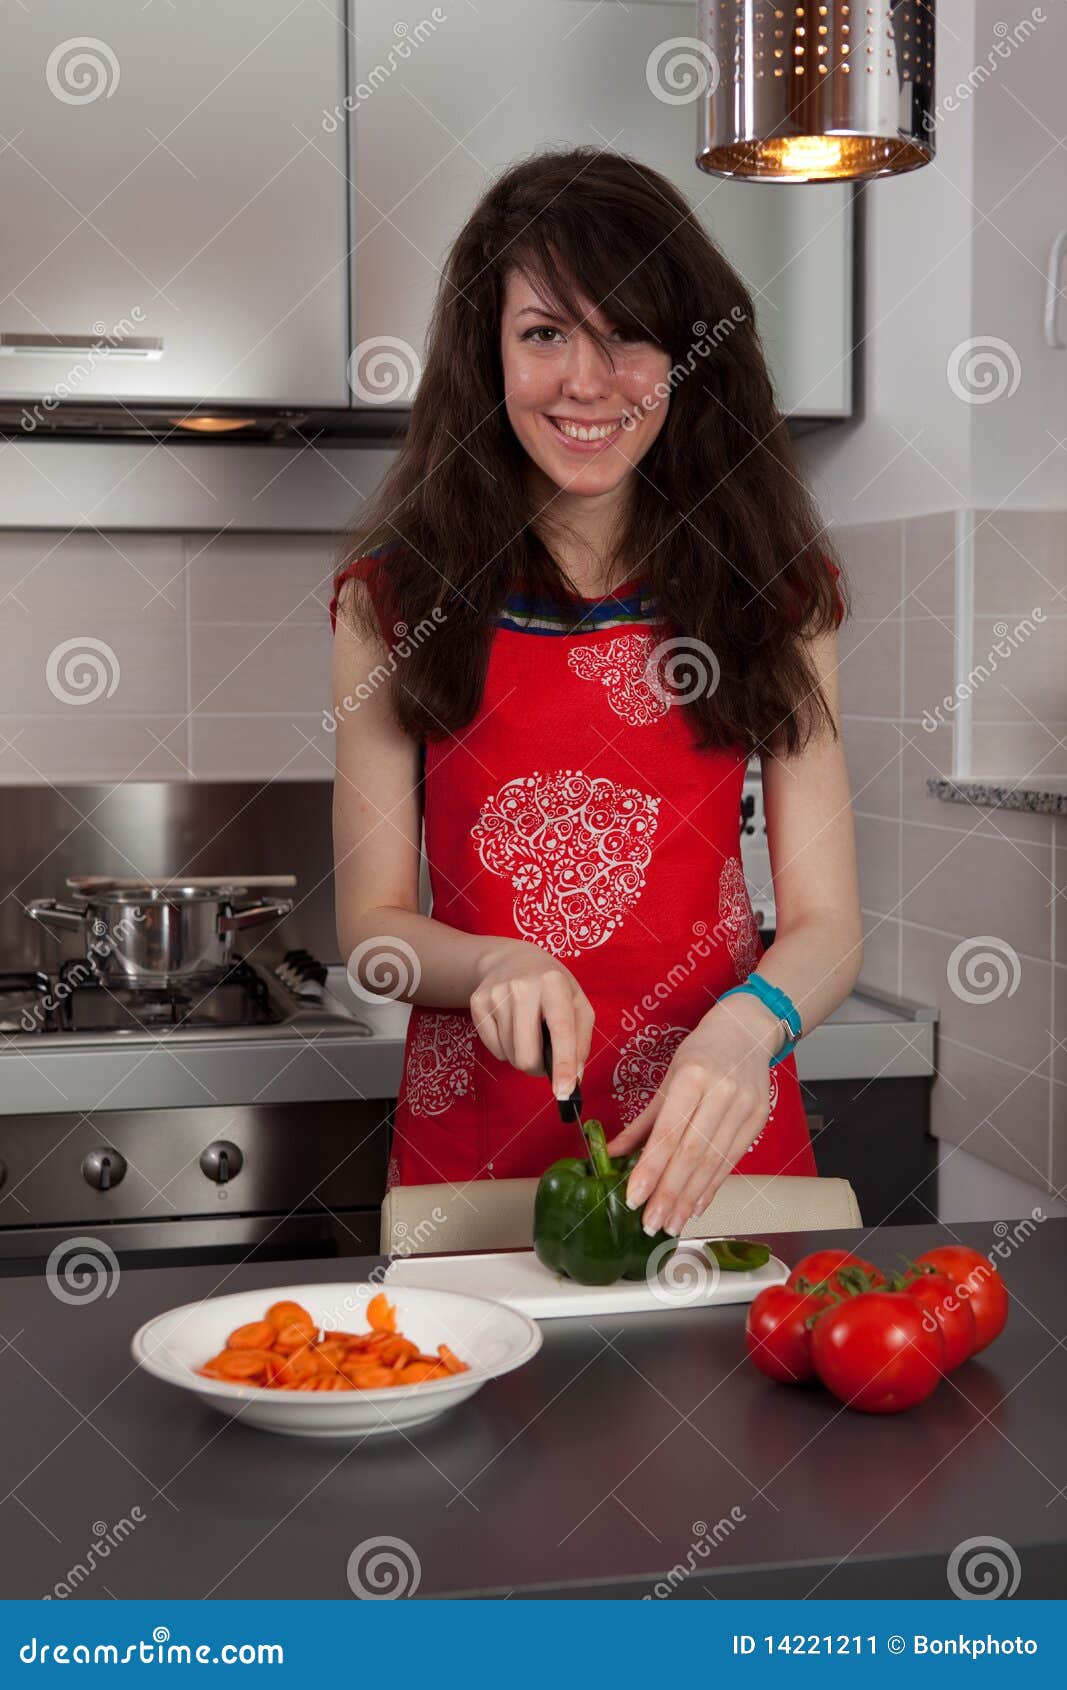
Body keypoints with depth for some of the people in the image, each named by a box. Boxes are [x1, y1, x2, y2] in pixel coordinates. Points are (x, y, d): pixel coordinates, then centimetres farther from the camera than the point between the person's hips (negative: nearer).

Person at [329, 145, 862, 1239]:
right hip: (471, 1144, 0)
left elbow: (826, 922, -4)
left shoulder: (770, 586, 0)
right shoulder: (391, 595, -1)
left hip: (714, 1147, 1)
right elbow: (372, 923, 1)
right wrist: (496, 964, -19)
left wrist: (745, 1027, -25)